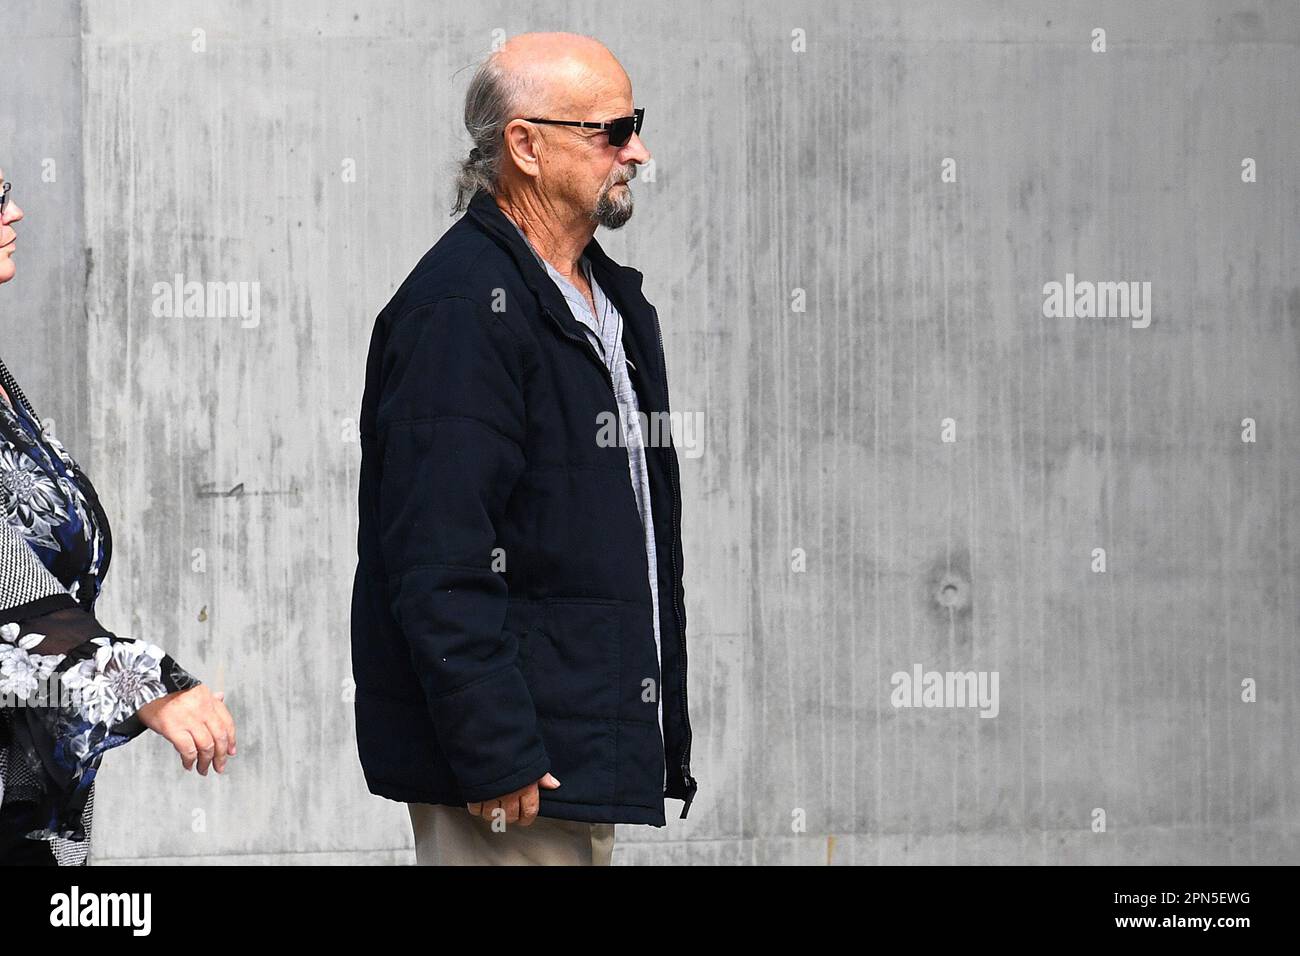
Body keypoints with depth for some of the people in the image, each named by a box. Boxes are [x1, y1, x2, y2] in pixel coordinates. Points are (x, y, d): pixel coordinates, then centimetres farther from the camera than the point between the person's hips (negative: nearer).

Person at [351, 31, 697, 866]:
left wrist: (665, 734, 19)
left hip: (589, 754, 10)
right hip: (513, 766, -10)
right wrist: (494, 757, -24)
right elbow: (440, 561, -21)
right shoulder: (461, 305, -15)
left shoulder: (616, 304, 17)